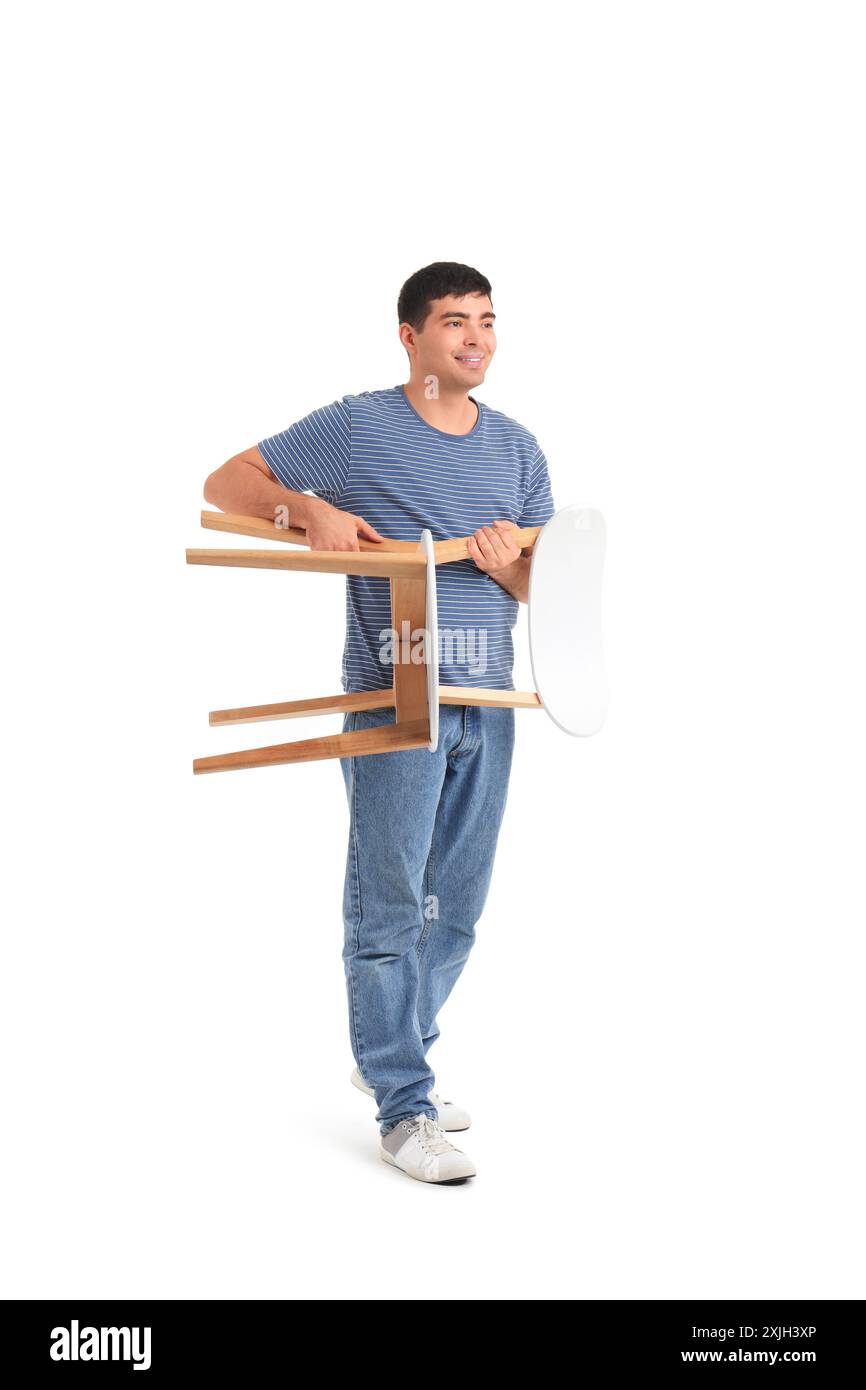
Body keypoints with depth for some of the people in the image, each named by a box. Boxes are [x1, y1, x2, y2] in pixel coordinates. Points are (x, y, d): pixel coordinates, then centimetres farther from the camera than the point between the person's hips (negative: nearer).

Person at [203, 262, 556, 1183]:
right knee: (388, 902, -4)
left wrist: (509, 564, -10)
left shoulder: (517, 448, 13)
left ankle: (392, 1057, 32)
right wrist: (306, 507, -19)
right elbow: (225, 483, -1)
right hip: (394, 695, -5)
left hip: (488, 702, 6)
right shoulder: (355, 428, -2)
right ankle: (403, 1110, 6)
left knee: (458, 906, 13)